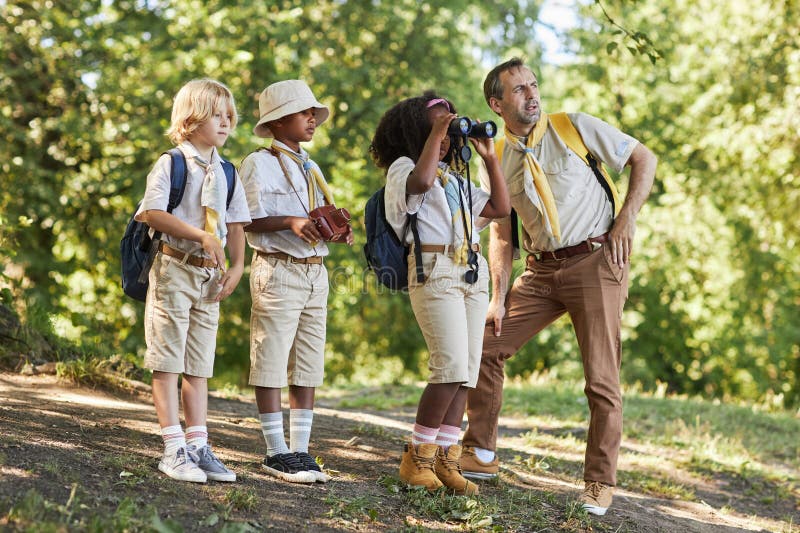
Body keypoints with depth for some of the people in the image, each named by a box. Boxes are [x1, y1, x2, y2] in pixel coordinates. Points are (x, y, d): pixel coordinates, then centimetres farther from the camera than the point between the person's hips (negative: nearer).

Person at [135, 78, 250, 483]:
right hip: (174, 267, -6)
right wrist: (201, 236, -22)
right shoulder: (172, 163, -6)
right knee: (168, 360, -4)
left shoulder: (226, 172, 13)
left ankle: (197, 446, 12)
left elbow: (235, 223, 14)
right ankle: (173, 449, -4)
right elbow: (152, 213, -16)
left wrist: (237, 266, 0)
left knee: (199, 364, 8)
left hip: (209, 275, 6)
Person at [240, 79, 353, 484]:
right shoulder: (260, 163, -3)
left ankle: (299, 450, 12)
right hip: (278, 271, -7)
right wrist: (291, 222, -22)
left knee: (308, 366, 7)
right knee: (272, 362, -4)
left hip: (316, 271, 8)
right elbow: (248, 221, -11)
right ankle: (277, 452, 1)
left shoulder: (311, 168, 20)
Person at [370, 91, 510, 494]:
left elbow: (500, 208, 24)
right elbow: (422, 181, -20)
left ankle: (446, 459, 3)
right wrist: (435, 136, -11)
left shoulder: (455, 178, 26)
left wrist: (490, 158, 21)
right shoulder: (403, 167, 4)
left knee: (466, 371, 0)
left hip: (473, 274, 8)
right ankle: (417, 457, -7)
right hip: (434, 271, -8)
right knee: (452, 367, -17)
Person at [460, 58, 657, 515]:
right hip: (541, 269, 5)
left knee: (602, 378, -6)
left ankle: (600, 482, 4)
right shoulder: (498, 159, 7)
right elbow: (501, 234, 10)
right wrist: (499, 299, 2)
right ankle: (480, 455, 16)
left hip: (596, 260, -4)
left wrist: (627, 217, -10)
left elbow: (644, 158, 1)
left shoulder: (576, 128, -4)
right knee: (485, 346, 1)